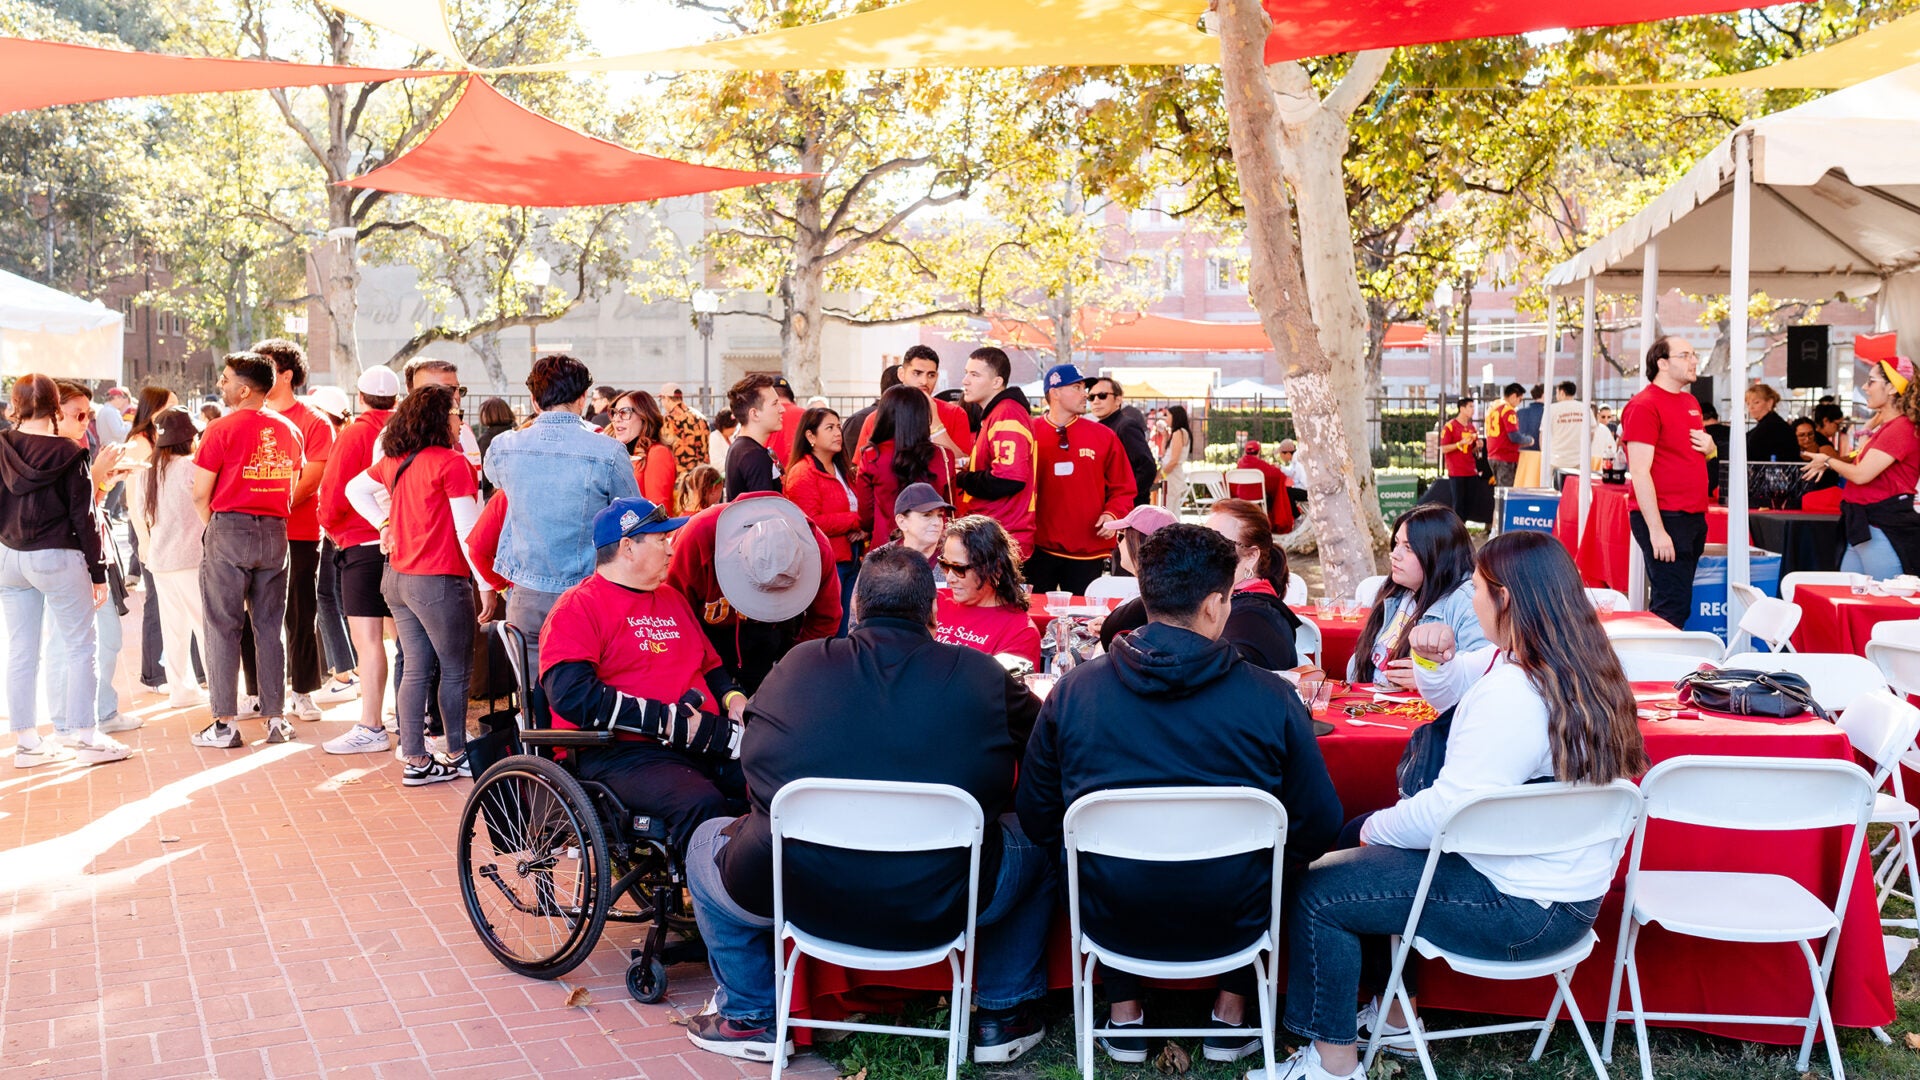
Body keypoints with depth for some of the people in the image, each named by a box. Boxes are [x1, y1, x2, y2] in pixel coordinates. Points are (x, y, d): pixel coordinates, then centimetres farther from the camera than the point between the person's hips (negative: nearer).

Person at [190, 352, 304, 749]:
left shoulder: (222, 429, -9)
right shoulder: (289, 430, 7)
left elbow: (200, 494, -7)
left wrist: (213, 525, 9)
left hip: (229, 529, -5)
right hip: (275, 532, 5)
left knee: (223, 627, 1)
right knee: (270, 627, 10)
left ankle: (225, 723, 1)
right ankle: (275, 719, 11)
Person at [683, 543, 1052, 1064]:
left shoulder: (798, 665, -1)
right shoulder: (982, 676, -3)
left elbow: (752, 757, 16)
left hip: (800, 900, 1)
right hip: (938, 912, 0)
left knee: (709, 842, 31)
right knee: (1035, 840, 26)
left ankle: (748, 1017, 35)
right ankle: (1003, 1013, 33)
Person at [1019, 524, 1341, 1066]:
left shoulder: (1074, 690, -10)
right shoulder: (1271, 698, -14)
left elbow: (1037, 820, 0)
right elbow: (1317, 828, -7)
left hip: (1111, 922, 1)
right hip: (1229, 925, -1)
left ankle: (1123, 1015, 35)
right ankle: (1230, 1012, 33)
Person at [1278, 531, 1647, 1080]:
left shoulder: (1511, 695, -28)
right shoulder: (1578, 665, 3)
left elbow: (1447, 811, -26)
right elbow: (1448, 691, 16)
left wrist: (1380, 827, -8)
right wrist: (1435, 658, -6)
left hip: (1526, 910, -10)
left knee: (1316, 894, -6)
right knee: (1362, 840, 25)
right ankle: (1395, 1015, 32)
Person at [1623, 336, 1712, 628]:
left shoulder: (1691, 402, 16)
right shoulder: (1644, 405, -11)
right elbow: (1640, 472, -17)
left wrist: (1709, 445, 6)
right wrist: (1657, 530, -22)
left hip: (1694, 517, 9)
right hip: (1663, 517, -9)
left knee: (1679, 601, 11)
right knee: (1672, 605, -11)